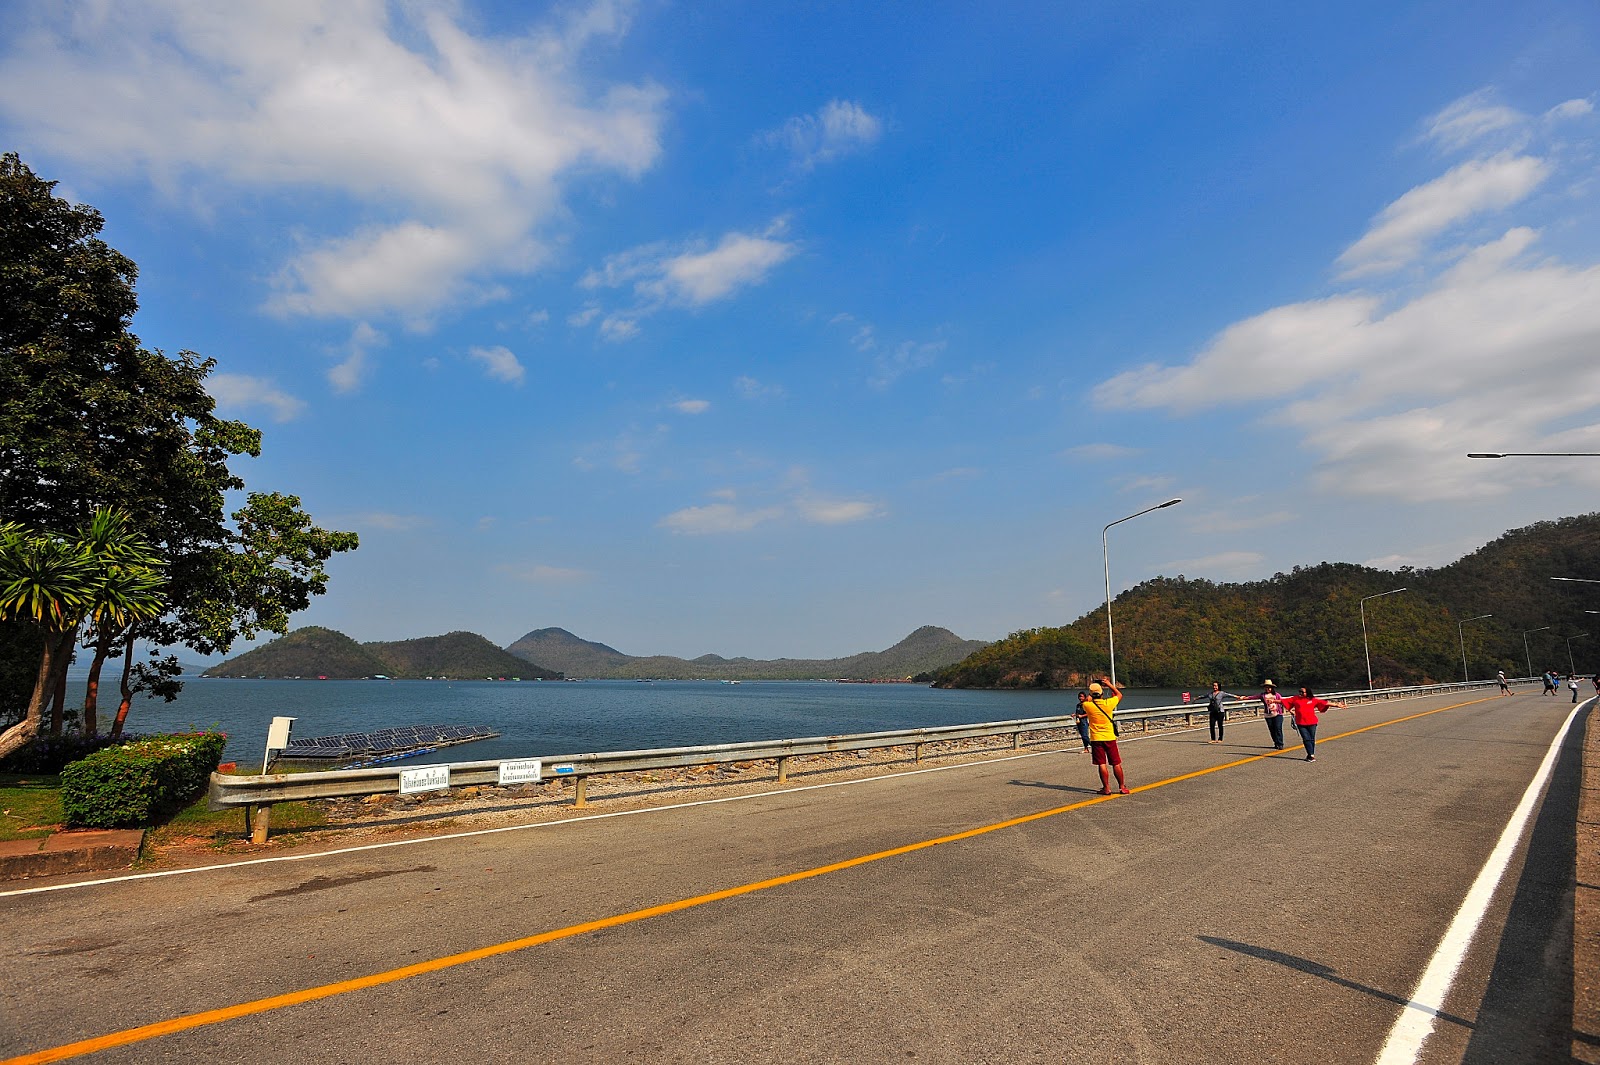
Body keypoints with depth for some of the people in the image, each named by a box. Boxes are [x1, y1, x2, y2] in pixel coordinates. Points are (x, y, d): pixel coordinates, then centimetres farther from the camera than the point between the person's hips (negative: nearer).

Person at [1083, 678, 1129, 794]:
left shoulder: (1088, 705, -10)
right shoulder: (1108, 703, -9)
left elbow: (1085, 701, 17)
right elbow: (1119, 694, 11)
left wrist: (1091, 696, 20)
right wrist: (1109, 684, 17)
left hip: (1096, 739, -1)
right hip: (1110, 738, 1)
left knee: (1102, 764, 2)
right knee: (1116, 764, 9)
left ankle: (1106, 788, 2)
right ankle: (1122, 787, 15)